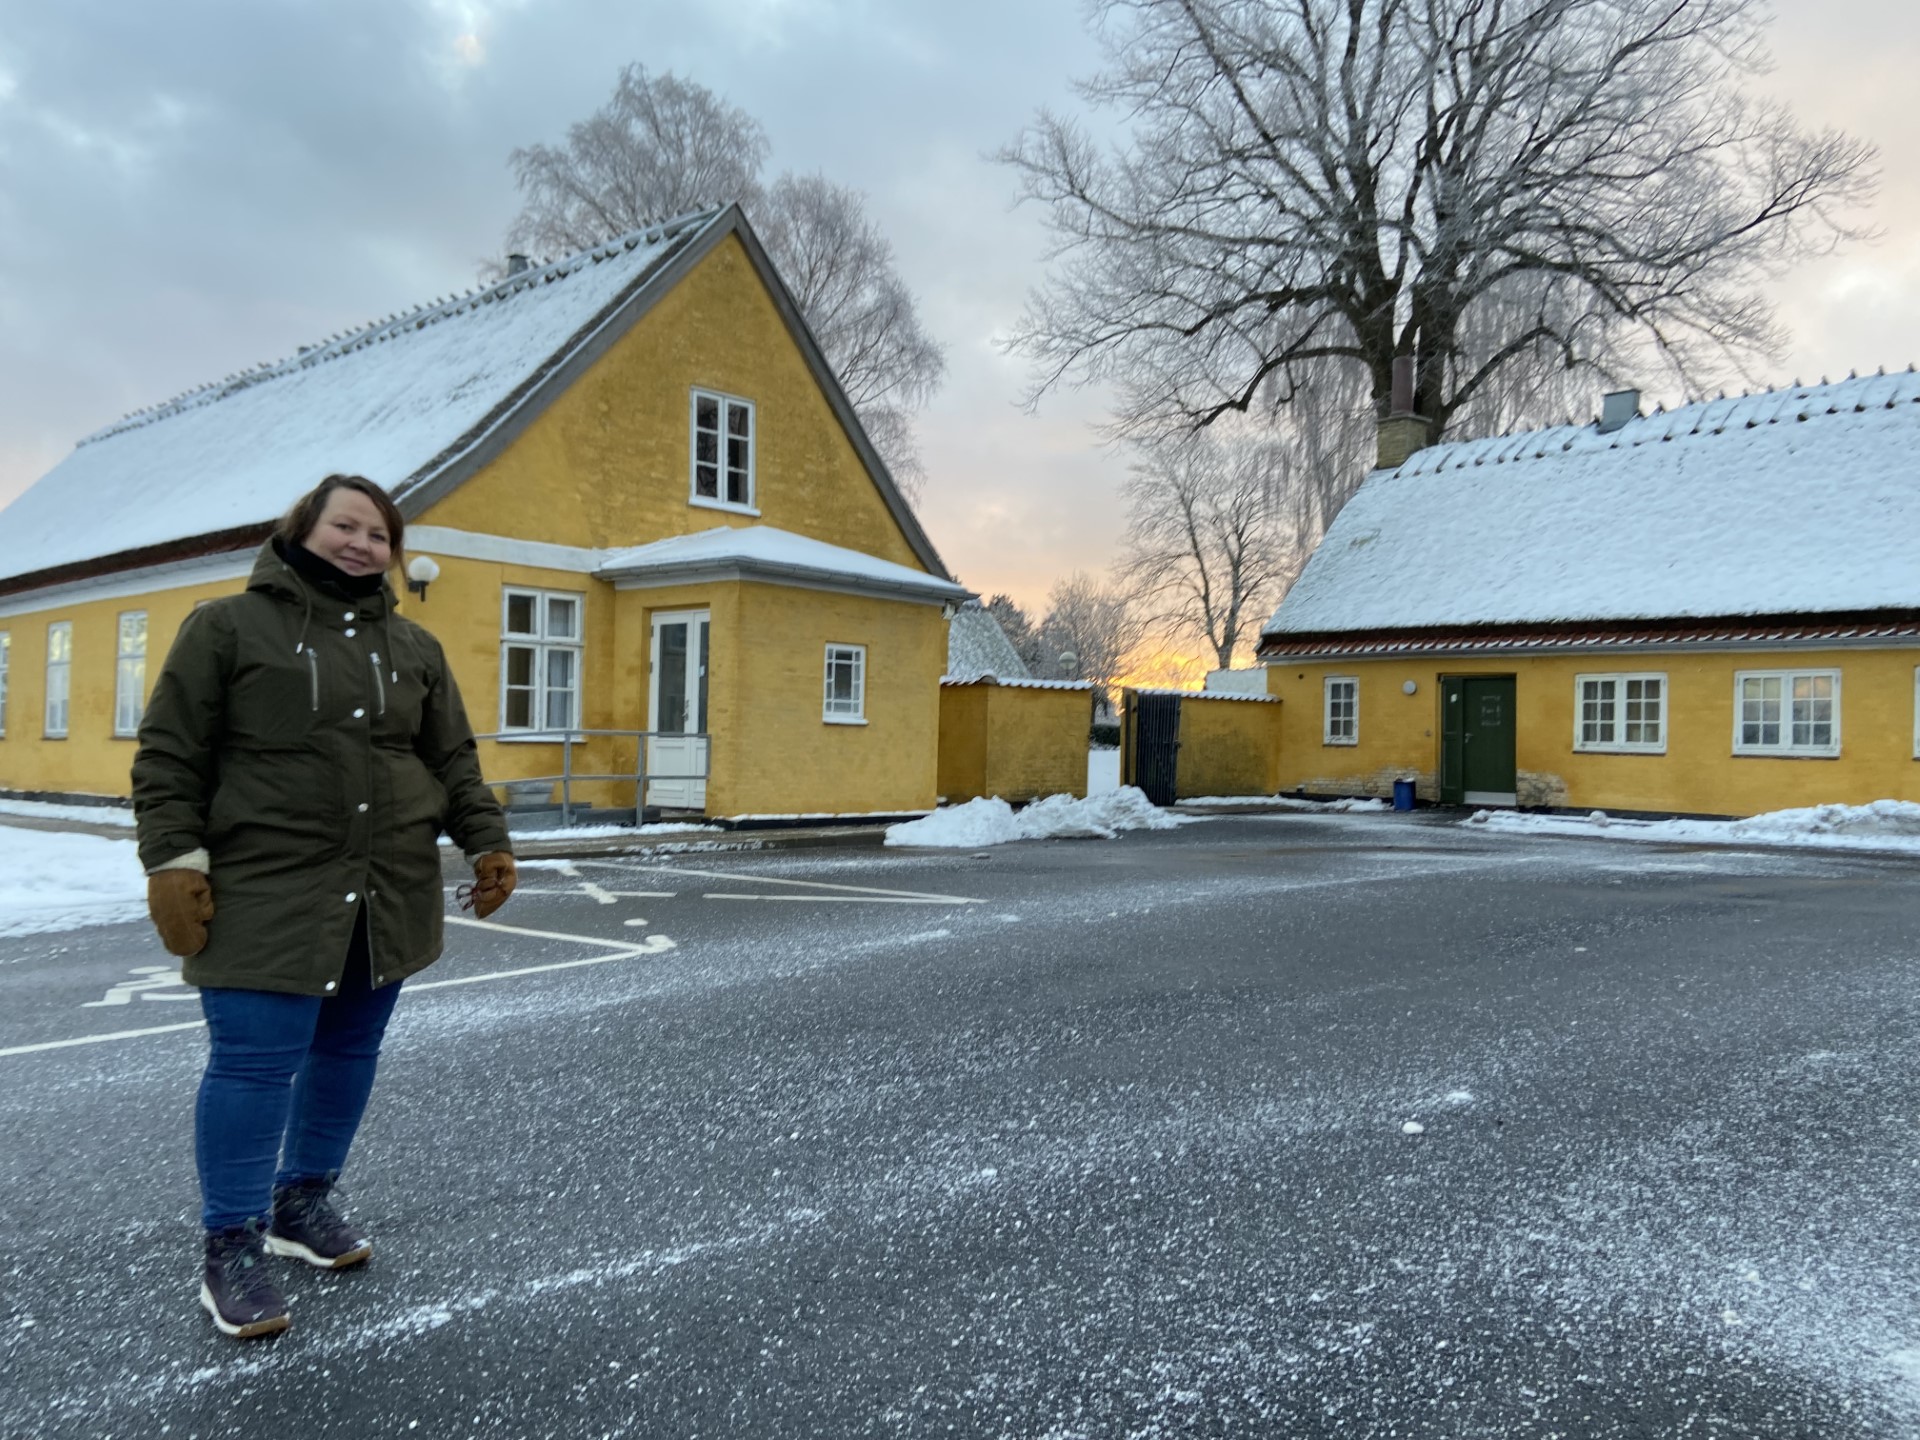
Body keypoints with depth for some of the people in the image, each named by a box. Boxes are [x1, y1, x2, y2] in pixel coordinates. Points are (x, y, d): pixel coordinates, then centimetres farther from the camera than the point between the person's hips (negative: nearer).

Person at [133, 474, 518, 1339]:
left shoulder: (414, 649, 13)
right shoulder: (228, 626, 1)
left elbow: (454, 761, 14)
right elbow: (169, 756, -1)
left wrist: (487, 843, 4)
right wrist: (175, 859, -10)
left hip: (388, 896, 5)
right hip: (268, 894, -5)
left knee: (349, 1050, 12)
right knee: (255, 1062, -4)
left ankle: (303, 1203, 31)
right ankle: (230, 1249, 11)